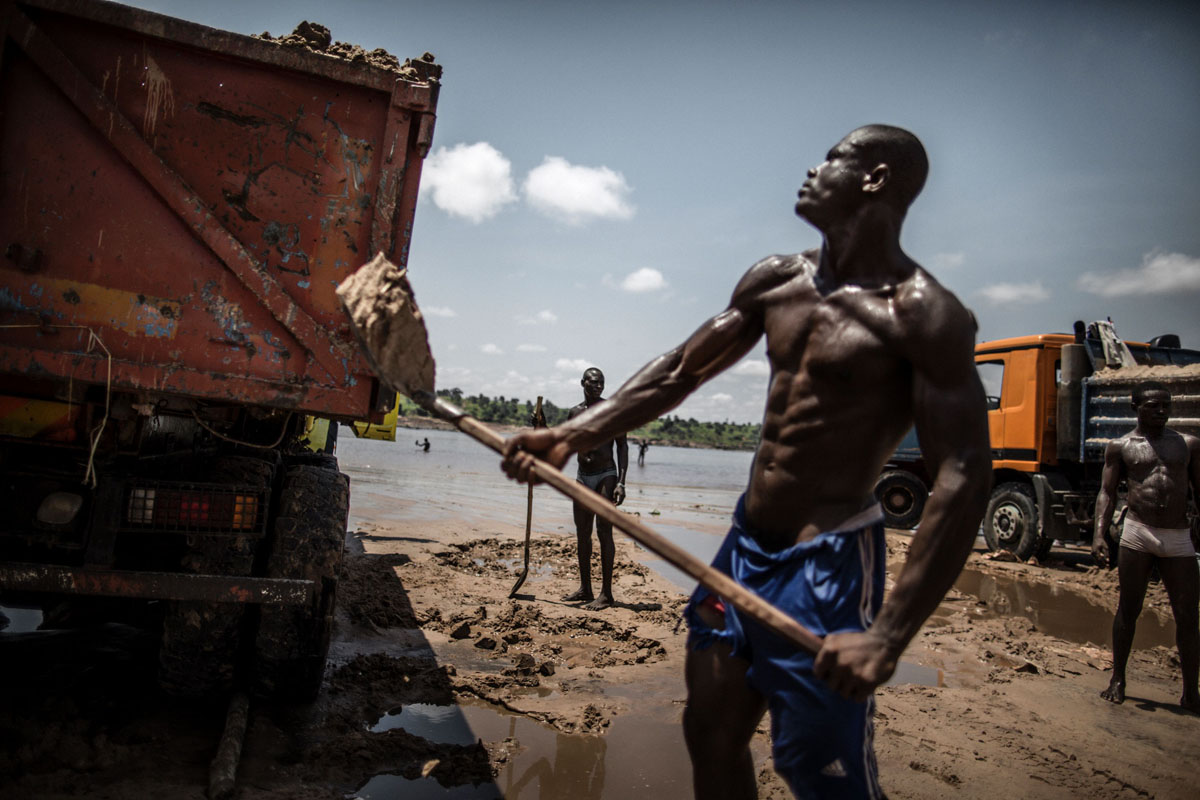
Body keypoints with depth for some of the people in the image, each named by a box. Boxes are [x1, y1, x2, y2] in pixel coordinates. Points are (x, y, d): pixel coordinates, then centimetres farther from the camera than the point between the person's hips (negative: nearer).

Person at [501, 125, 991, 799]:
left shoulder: (924, 314, -14)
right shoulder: (775, 282, 7)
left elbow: (964, 478, -20)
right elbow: (679, 373, 8)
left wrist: (887, 637, -27)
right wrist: (571, 437, -2)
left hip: (827, 564, -6)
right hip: (745, 543, 7)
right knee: (711, 736, 16)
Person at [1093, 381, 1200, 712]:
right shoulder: (1120, 446, 6)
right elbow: (1107, 492, 3)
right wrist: (1099, 533, -9)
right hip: (1137, 534, -2)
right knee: (1128, 610, 6)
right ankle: (1117, 679, 19)